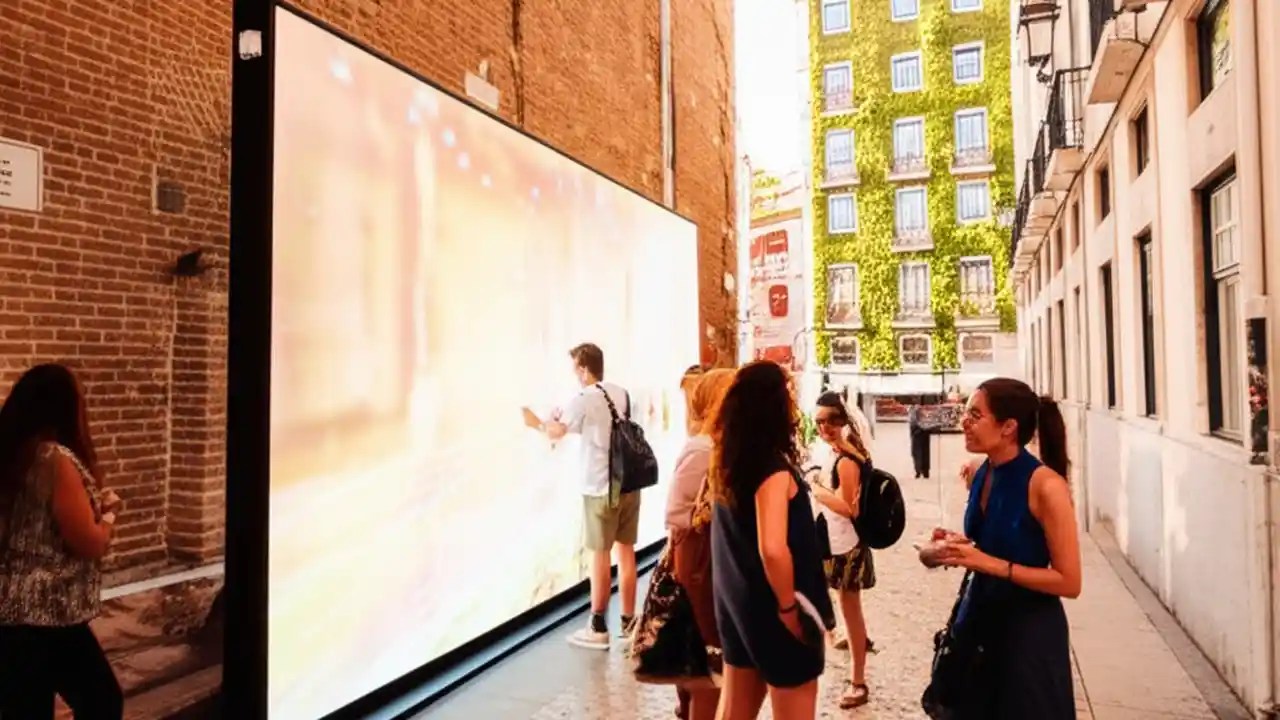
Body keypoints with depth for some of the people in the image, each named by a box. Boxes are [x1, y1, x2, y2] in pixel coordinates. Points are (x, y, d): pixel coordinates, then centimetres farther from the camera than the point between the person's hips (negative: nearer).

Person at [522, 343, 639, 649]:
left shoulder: (583, 399, -11)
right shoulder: (621, 394, 10)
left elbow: (556, 432, -17)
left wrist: (537, 423, 3)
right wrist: (565, 419, 18)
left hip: (601, 487, -6)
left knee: (600, 555, 2)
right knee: (626, 551, 12)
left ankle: (598, 628, 10)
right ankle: (628, 622, 21)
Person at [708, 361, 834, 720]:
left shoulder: (728, 461, 0)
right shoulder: (774, 469, -23)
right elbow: (773, 550, -31)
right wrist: (789, 605, -19)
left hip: (737, 599, 7)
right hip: (770, 606, -7)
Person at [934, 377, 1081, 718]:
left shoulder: (1045, 485, -20)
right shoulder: (981, 475, 1)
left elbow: (1069, 582, -18)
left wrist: (989, 563, -23)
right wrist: (962, 548, -4)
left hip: (1029, 631, -7)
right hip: (980, 619, 7)